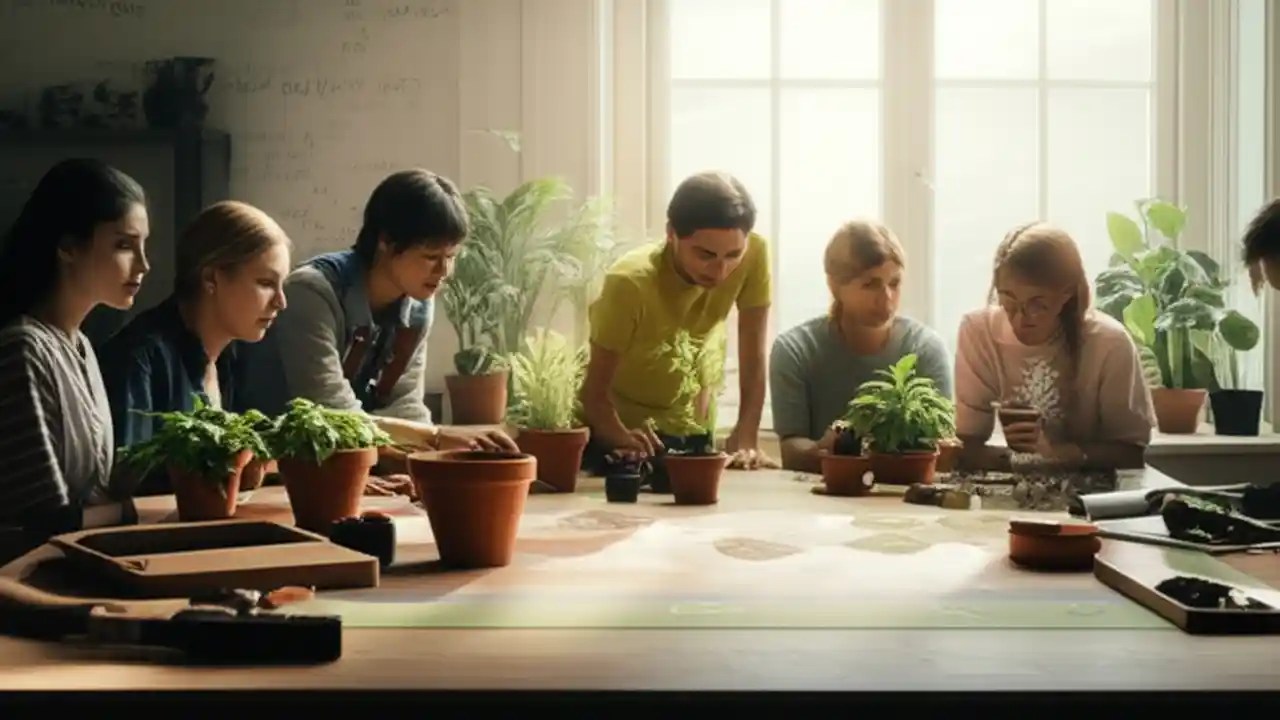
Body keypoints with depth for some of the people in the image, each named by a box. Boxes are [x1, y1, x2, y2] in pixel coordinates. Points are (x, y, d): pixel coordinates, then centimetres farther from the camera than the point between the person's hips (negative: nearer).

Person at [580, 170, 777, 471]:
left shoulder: (754, 253, -25)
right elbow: (595, 390, -27)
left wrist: (747, 438, -23)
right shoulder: (631, 283, -34)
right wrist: (623, 441, -44)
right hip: (619, 423, -3)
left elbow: (753, 353, -17)